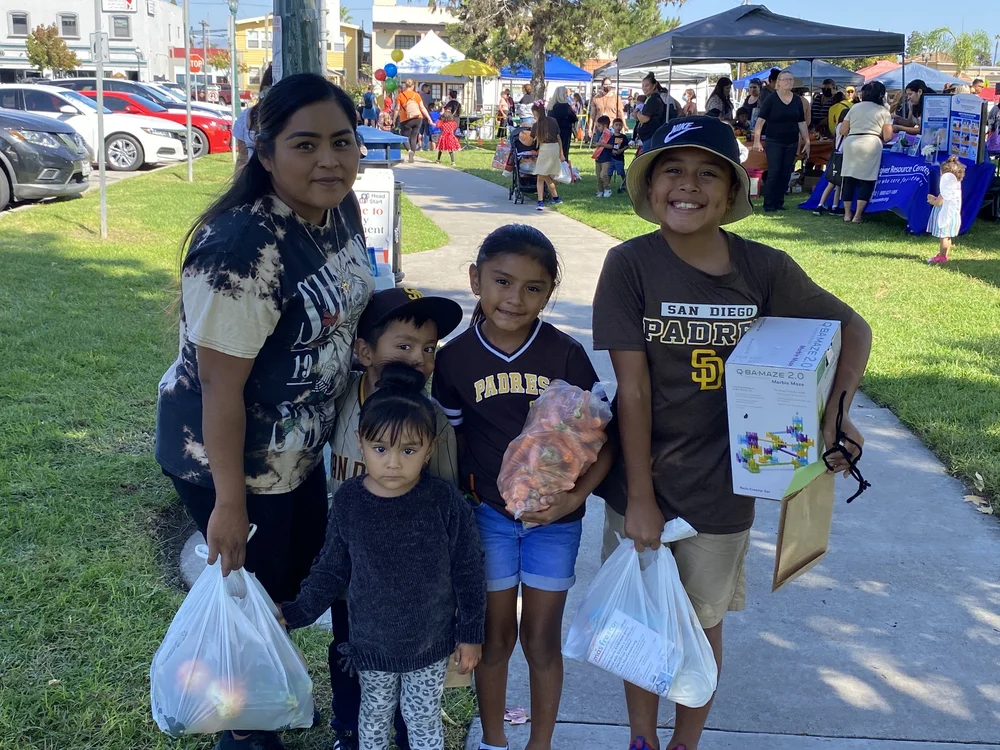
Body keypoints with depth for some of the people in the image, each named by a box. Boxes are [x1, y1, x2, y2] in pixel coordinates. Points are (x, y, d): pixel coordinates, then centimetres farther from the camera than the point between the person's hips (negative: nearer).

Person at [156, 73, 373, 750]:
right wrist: (229, 504, -21)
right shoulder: (243, 247, -31)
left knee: (302, 575, 26)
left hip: (298, 449, 8)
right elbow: (220, 389, -27)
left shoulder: (339, 212, -5)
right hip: (229, 459, -8)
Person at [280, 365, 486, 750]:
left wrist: (471, 634, -3)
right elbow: (331, 569, 0)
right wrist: (295, 612, -6)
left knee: (424, 719, 17)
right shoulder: (348, 501, -14)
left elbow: (469, 572, -9)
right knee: (375, 715, 24)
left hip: (431, 641, -2)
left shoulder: (446, 501, -19)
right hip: (371, 641, 2)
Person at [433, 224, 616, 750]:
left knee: (542, 641, 11)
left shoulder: (566, 354, -12)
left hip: (555, 515, -1)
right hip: (487, 514, 1)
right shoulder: (454, 358, -8)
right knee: (496, 637, 14)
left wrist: (576, 496, -19)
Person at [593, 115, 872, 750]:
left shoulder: (764, 268, -9)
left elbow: (853, 328, 3)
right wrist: (640, 498, -12)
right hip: (641, 484, -1)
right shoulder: (630, 264, -14)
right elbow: (633, 388, -14)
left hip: (721, 489, 1)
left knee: (703, 622, 18)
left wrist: (837, 409, -13)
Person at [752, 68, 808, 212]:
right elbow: (761, 120, -10)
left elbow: (801, 122, 12)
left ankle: (779, 203, 13)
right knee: (774, 172, -8)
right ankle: (768, 205, -2)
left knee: (786, 173, 5)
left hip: (791, 143, 4)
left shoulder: (797, 100, 8)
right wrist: (757, 140, -18)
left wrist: (807, 141, 9)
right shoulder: (771, 99, -5)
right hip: (774, 142, -4)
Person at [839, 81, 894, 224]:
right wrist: (880, 139, 21)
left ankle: (847, 213, 9)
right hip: (871, 144, -3)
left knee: (849, 179, 9)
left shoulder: (855, 107, 14)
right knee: (866, 180, 2)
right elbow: (888, 136, 0)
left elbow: (843, 130, 13)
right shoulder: (883, 111, 6)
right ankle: (857, 215, -1)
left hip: (851, 143, 3)